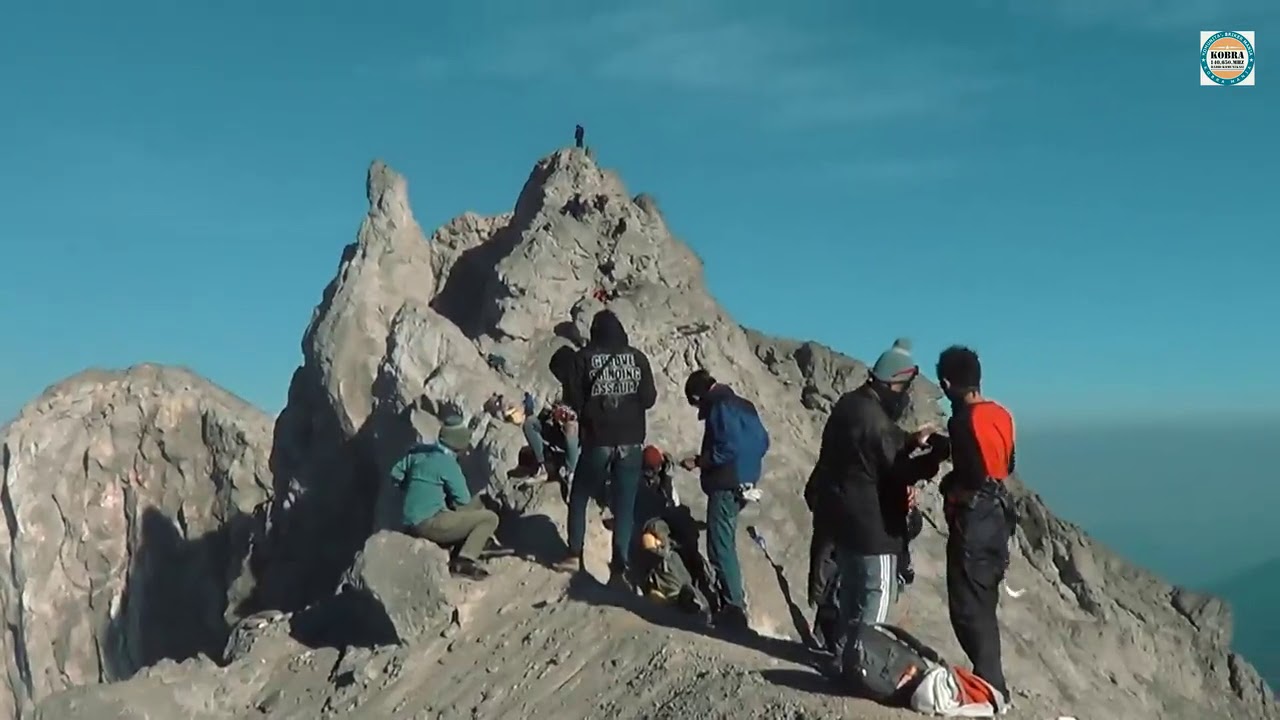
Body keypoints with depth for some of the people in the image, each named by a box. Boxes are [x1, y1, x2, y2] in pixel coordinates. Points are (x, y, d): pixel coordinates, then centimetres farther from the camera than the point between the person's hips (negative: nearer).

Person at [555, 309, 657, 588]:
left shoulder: (584, 357, -3)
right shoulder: (638, 357, 2)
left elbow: (572, 399, -5)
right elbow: (649, 398, 2)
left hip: (597, 442, -1)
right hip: (630, 443, 1)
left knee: (579, 497, 19)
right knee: (625, 507, 5)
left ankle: (574, 555, 18)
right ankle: (619, 569, 1)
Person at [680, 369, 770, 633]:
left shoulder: (720, 407, -14)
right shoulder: (742, 404, 14)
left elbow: (727, 447, -24)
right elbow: (762, 441, 15)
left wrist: (698, 461, -16)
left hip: (726, 485, -10)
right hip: (743, 482, 10)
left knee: (720, 546, -6)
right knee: (725, 542, 21)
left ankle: (736, 608, -5)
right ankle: (734, 598, 32)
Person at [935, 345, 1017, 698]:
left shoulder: (963, 420, -19)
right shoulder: (1001, 414, 6)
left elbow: (974, 477, -26)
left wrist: (949, 485, -6)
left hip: (973, 520, -9)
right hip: (998, 515, 9)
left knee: (967, 608, 0)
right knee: (984, 605, 17)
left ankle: (991, 685, 4)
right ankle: (990, 679, 25)